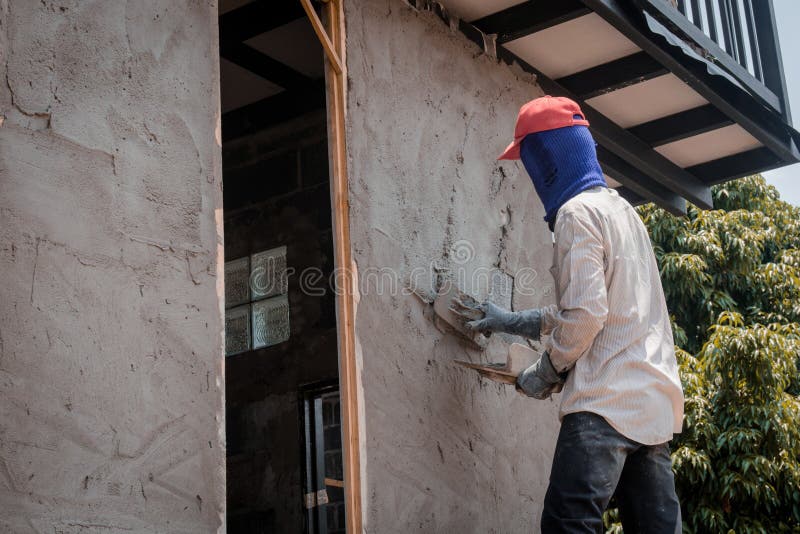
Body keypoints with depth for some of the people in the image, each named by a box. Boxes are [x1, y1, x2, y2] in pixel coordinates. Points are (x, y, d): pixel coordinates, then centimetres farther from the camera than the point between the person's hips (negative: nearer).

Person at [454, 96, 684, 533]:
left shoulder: (578, 212, -8)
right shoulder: (621, 209, 21)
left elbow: (586, 316, -17)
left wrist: (545, 373, -2)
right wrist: (511, 322, 33)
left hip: (607, 401, -9)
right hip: (653, 399, 10)